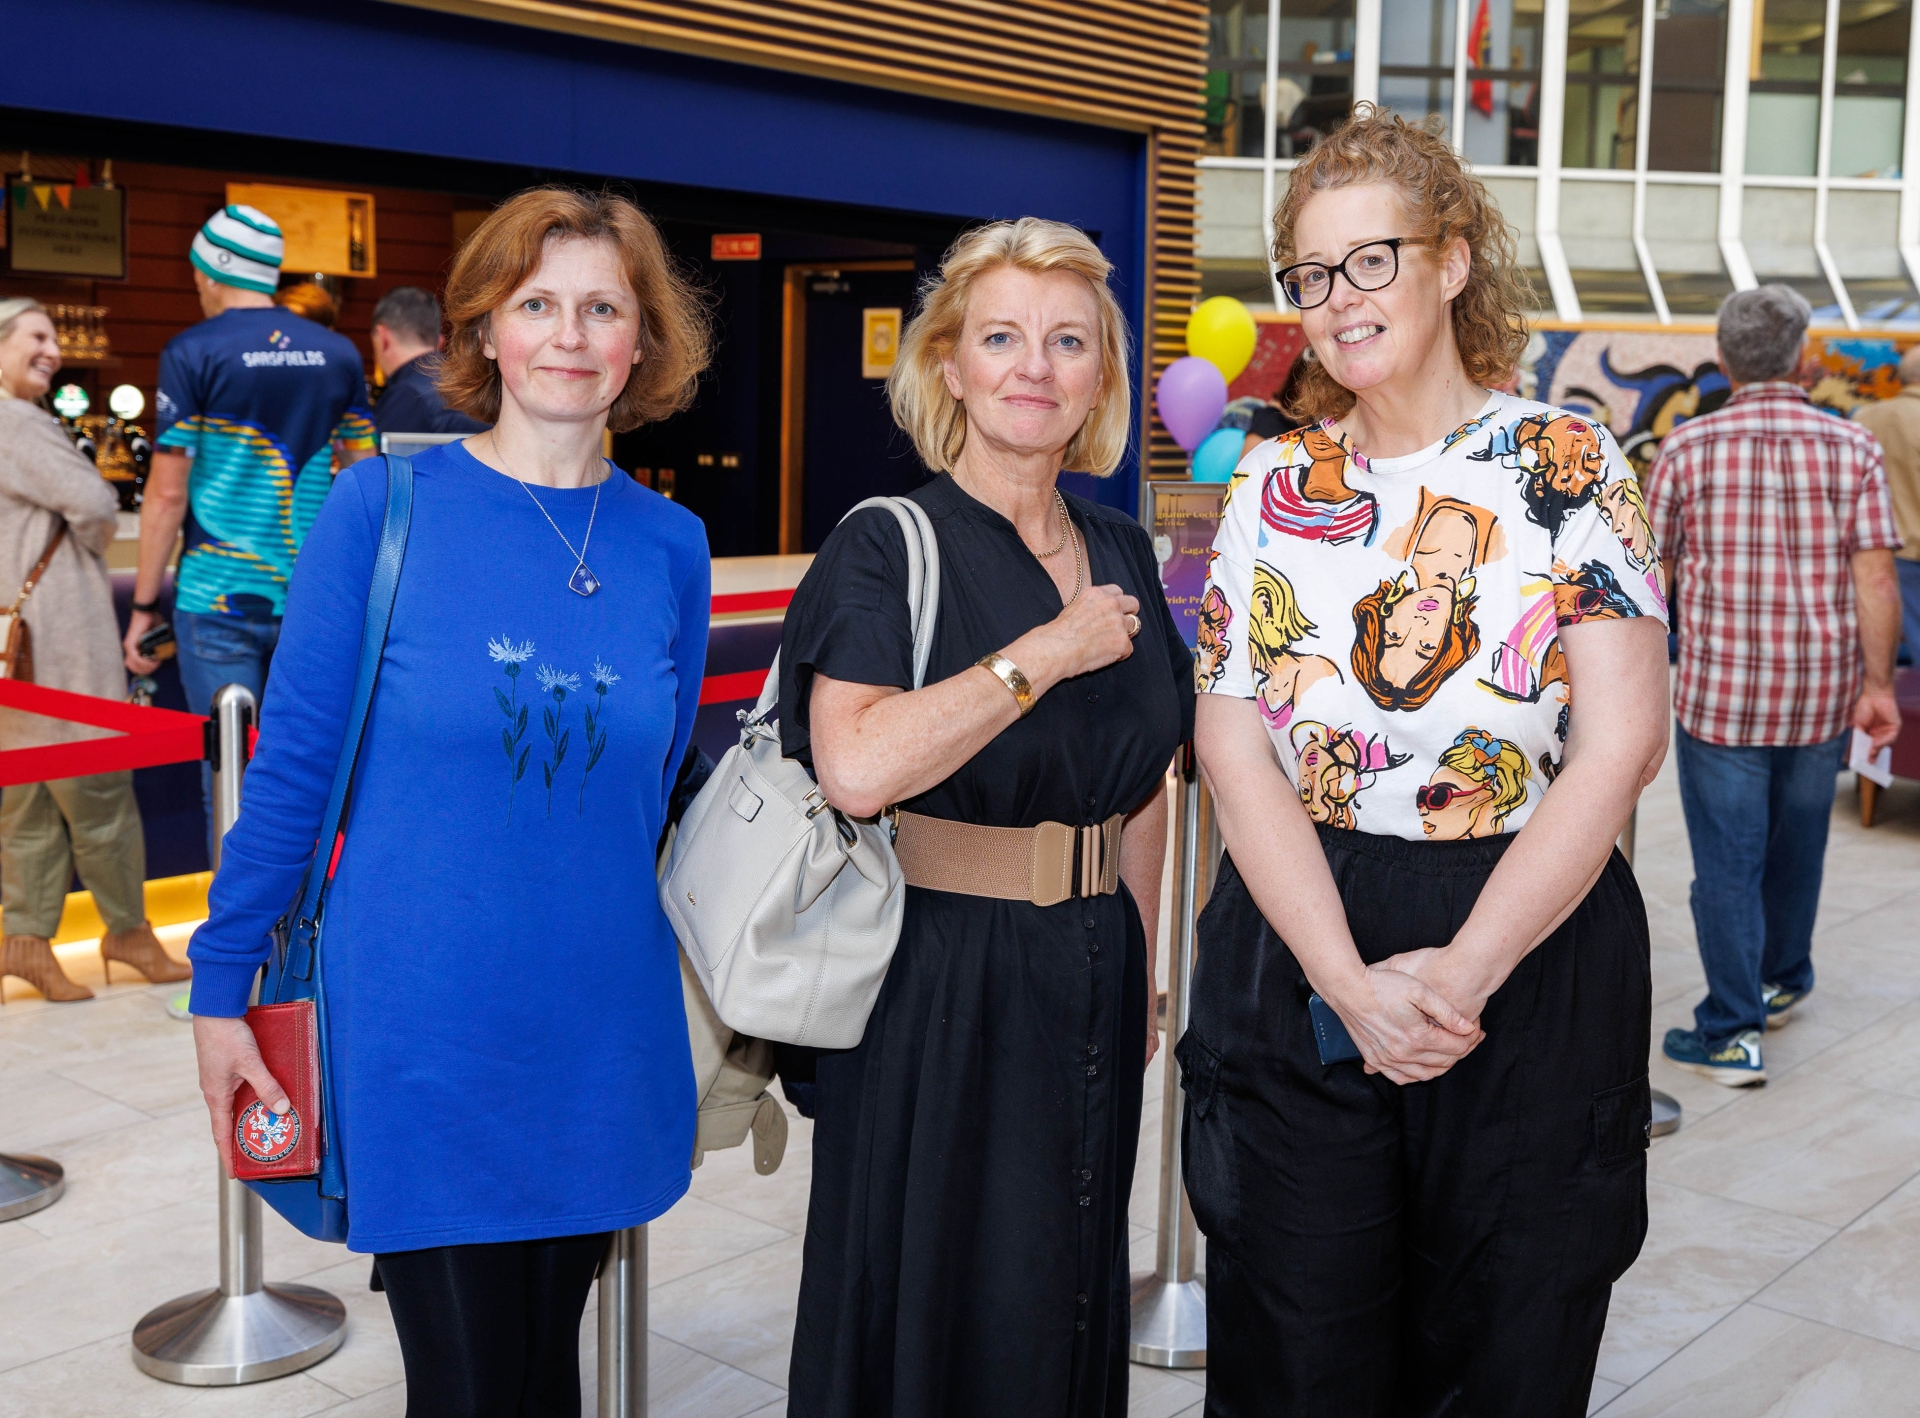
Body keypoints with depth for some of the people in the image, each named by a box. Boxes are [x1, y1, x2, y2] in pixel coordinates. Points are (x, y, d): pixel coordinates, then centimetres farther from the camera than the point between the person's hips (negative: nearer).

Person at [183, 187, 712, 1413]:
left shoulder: (670, 545, 3)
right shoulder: (387, 506, -7)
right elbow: (295, 759, -4)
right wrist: (222, 986, -3)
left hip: (601, 1036, 3)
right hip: (423, 1036, -3)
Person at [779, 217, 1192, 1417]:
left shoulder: (1124, 553, 9)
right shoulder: (887, 547, -10)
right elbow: (857, 767, -27)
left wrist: (1141, 977, 14)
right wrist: (1048, 653, -21)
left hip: (1092, 988, 6)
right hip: (940, 988, -5)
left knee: (1069, 1304, 17)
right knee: (936, 1314, 6)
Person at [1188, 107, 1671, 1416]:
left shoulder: (1567, 464, -2)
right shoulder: (1273, 484, 6)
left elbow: (1621, 745, -10)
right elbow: (1233, 745, -2)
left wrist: (1461, 973, -15)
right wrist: (1349, 980, -14)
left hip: (1531, 957, -2)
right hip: (1298, 954, 2)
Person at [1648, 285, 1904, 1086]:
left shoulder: (1687, 448, -5)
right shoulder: (1851, 449, -3)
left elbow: (1651, 573, 1)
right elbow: (1876, 577, -7)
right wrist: (1878, 683, -3)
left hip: (1720, 691, -2)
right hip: (1822, 693, 3)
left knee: (1729, 862, 3)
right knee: (1797, 845, 21)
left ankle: (1733, 1033, 4)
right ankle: (1782, 981, 41)